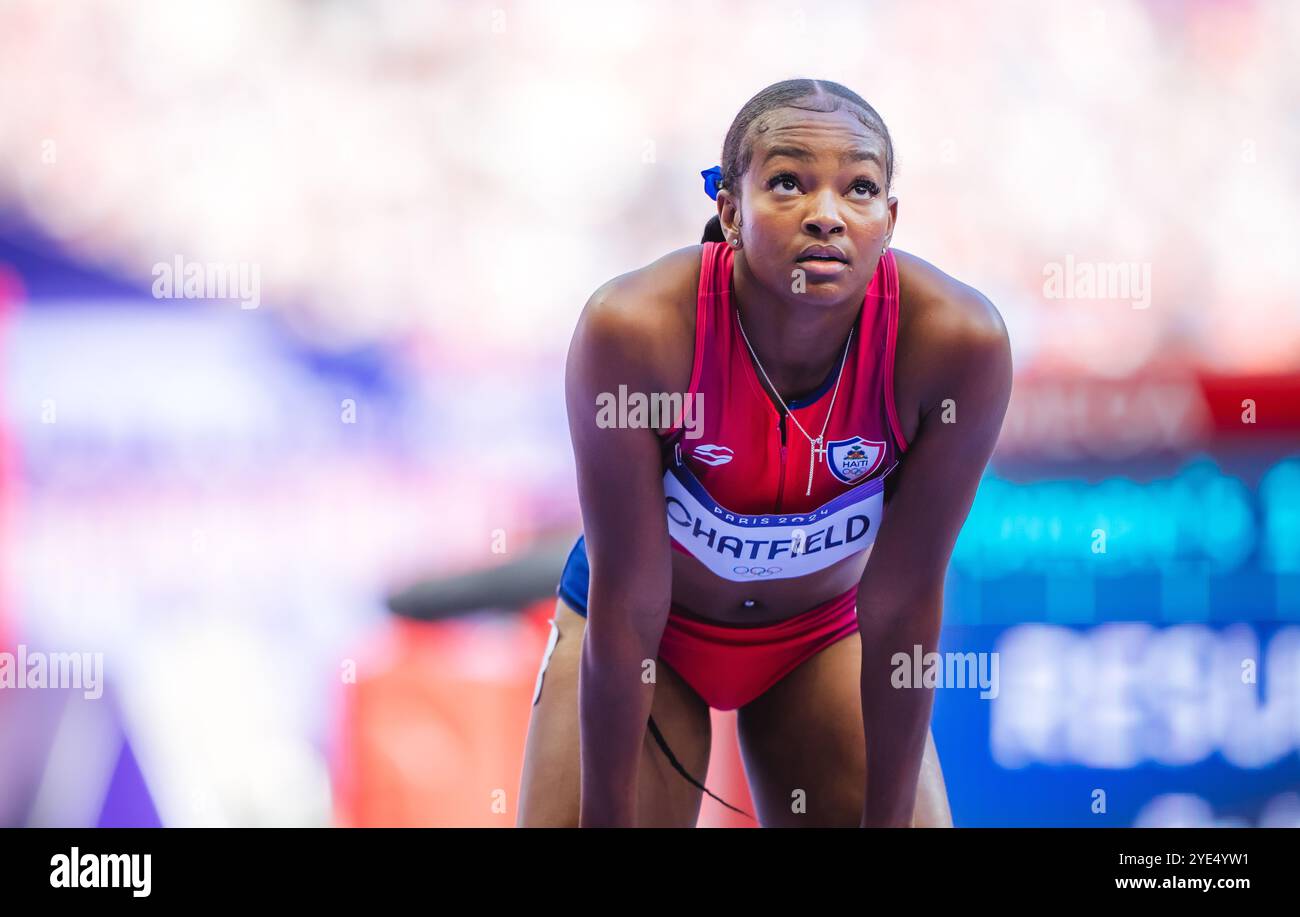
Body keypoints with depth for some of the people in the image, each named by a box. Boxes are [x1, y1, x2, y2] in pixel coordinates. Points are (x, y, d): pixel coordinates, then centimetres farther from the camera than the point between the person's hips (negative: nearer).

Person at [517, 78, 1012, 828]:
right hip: (656, 628, -1)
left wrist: (888, 820, -15)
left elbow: (902, 603, -21)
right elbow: (627, 603, -26)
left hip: (827, 631, 1)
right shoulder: (637, 328, -35)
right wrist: (607, 820, -19)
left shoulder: (959, 341, -31)